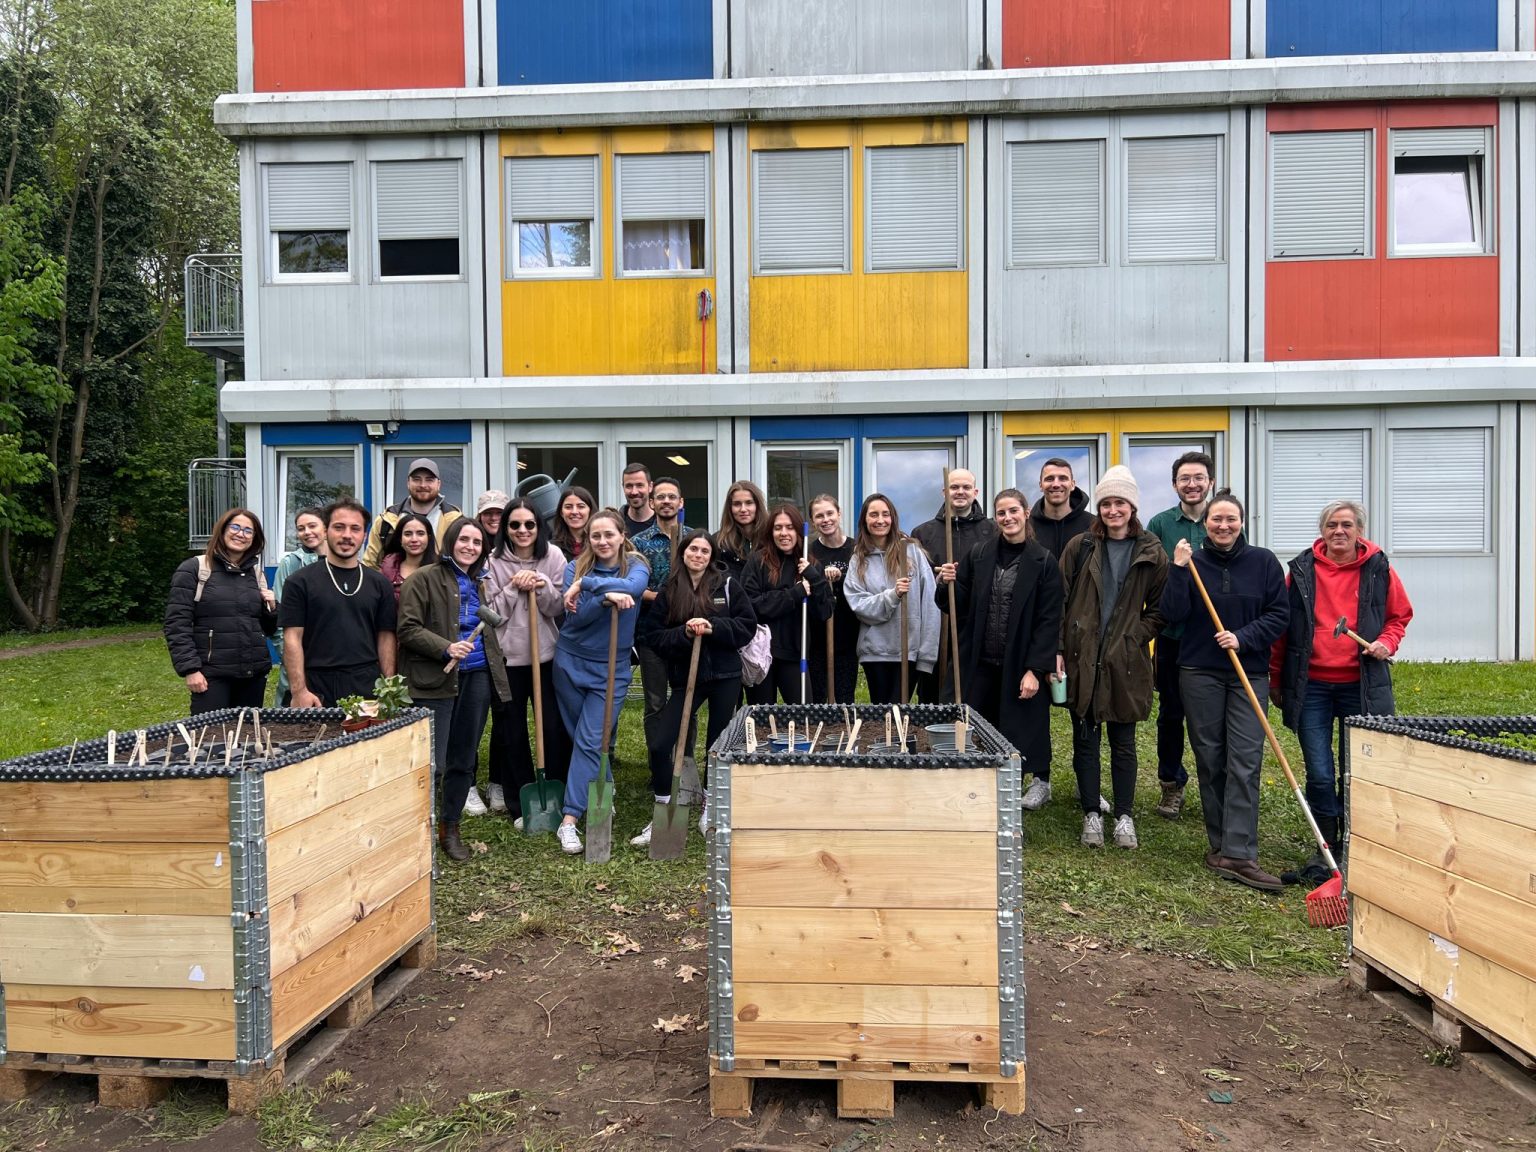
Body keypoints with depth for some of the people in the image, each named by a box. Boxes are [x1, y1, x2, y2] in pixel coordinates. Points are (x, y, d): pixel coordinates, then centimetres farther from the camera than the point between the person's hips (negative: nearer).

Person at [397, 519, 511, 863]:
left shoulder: (481, 582, 16)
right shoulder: (424, 579, -3)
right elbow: (408, 629, -10)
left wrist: (497, 670, 16)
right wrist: (446, 647, -22)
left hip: (477, 678, 6)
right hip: (436, 679, -6)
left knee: (464, 759, 12)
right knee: (434, 761, -7)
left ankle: (450, 827, 25)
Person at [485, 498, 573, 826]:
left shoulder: (553, 556, -1)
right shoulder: (494, 561, -2)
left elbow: (559, 608, 0)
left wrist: (544, 588, -17)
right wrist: (513, 589, -16)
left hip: (547, 655, 1)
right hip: (508, 656, 0)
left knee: (556, 729, 2)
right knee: (512, 733, 7)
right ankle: (520, 806, 19)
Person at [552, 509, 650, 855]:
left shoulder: (636, 565, -6)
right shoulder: (575, 568, -3)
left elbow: (634, 586, -31)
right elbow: (576, 616, -16)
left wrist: (588, 583, -27)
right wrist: (607, 596, -31)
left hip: (611, 668, -2)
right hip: (571, 661, 3)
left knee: (590, 742, -8)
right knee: (579, 736, 13)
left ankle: (570, 820, -6)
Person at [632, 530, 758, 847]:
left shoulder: (726, 585, 0)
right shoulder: (669, 591, 2)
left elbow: (748, 625, -1)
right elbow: (652, 636, 0)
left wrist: (713, 628, -15)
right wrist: (684, 633, -16)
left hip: (724, 676, 0)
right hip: (685, 676, 1)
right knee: (659, 744, -8)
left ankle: (710, 809, 29)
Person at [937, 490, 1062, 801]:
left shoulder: (1043, 562, -4)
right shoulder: (978, 555, 4)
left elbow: (1049, 621, -7)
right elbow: (959, 606, 6)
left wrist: (1035, 669, -13)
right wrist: (948, 584, -15)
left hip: (1021, 663, -2)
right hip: (980, 661, 3)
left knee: (1026, 722, 8)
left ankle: (1041, 781, 30)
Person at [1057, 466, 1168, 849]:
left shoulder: (1152, 554, 3)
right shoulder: (1080, 547, 3)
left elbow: (1158, 609, 6)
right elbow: (1059, 601, 1)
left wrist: (1135, 638, -7)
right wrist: (1057, 650, -5)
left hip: (1126, 662, 0)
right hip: (1081, 659, 0)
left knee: (1124, 743, 9)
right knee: (1085, 740, 7)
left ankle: (1124, 816, 22)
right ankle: (1092, 814, 20)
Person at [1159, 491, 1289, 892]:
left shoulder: (1263, 561, 3)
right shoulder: (1192, 562, 2)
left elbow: (1279, 614, 2)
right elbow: (1174, 614, -8)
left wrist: (1242, 637, -12)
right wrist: (1178, 570, -17)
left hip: (1250, 674, 0)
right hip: (1200, 673, 0)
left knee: (1245, 764, -6)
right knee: (1210, 761, 6)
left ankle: (1238, 854, -6)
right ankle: (1221, 844, 17)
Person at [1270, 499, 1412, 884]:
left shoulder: (1379, 569, 1)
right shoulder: (1301, 570, 0)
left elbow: (1400, 616, 15)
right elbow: (1281, 627, 7)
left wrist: (1387, 643, -6)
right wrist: (1276, 680, 10)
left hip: (1360, 686, 1)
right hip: (1311, 686, 0)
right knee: (1319, 774, 2)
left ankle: (1352, 845, 23)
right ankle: (1327, 849, 16)